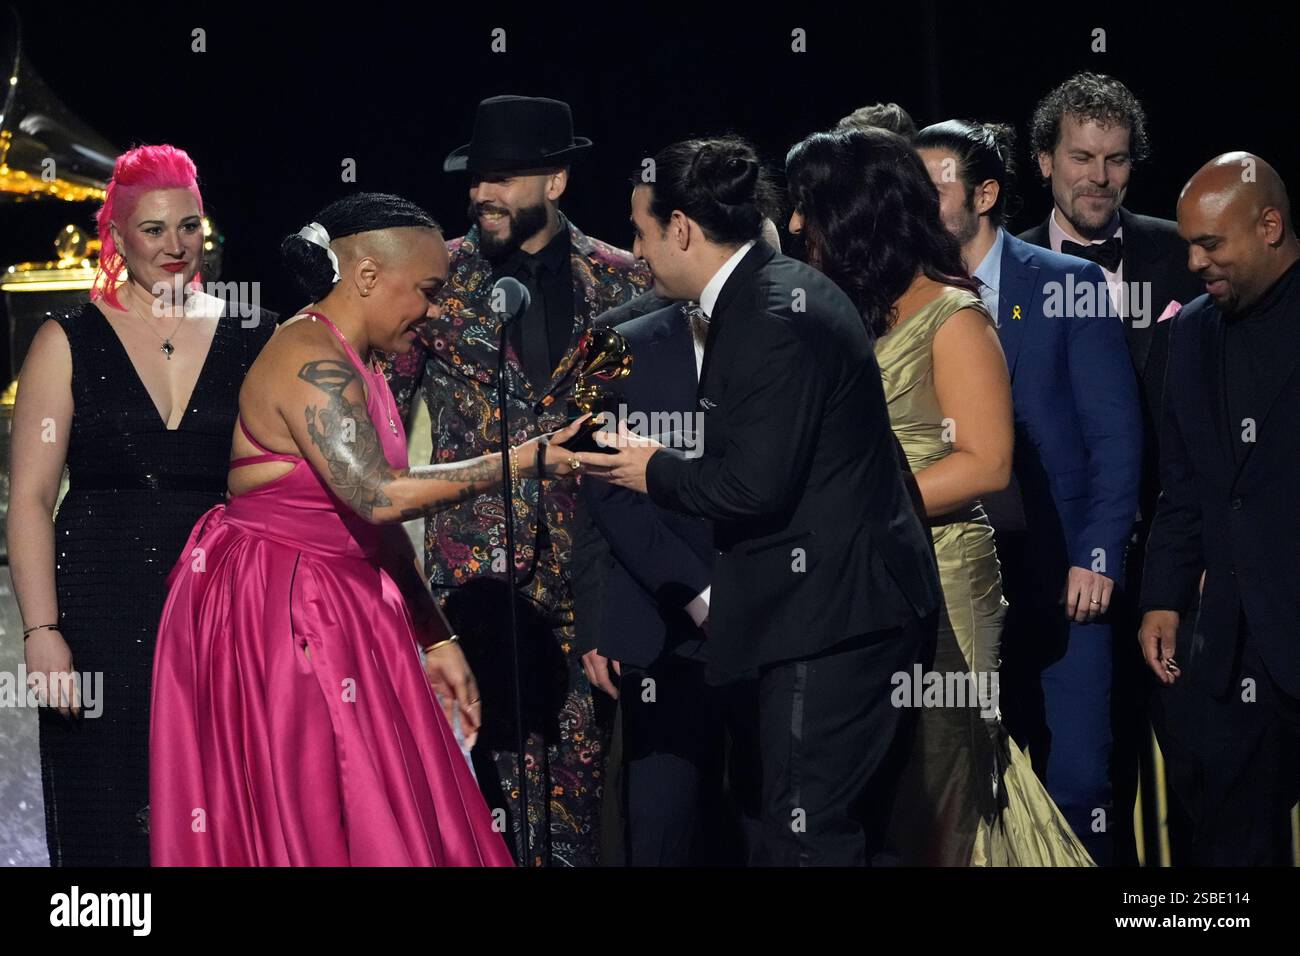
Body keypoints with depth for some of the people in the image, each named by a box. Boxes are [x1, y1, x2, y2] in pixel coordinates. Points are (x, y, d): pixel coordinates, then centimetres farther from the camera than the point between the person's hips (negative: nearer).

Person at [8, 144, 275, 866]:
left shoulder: (254, 339, 8)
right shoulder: (70, 343, 3)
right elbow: (30, 497, 0)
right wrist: (42, 631, -10)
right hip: (103, 611, -1)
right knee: (107, 820, -1)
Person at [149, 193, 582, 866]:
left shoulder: (350, 367, 15)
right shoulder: (312, 361, -17)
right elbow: (378, 495, -29)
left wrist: (435, 641, 15)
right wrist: (520, 461, -21)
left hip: (338, 610, 10)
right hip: (278, 623, -10)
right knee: (307, 828, -6)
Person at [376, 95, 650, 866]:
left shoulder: (621, 282, 4)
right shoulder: (442, 277, 2)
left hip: (586, 558, 1)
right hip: (479, 561, -1)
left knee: (580, 754, 2)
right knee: (501, 758, -4)